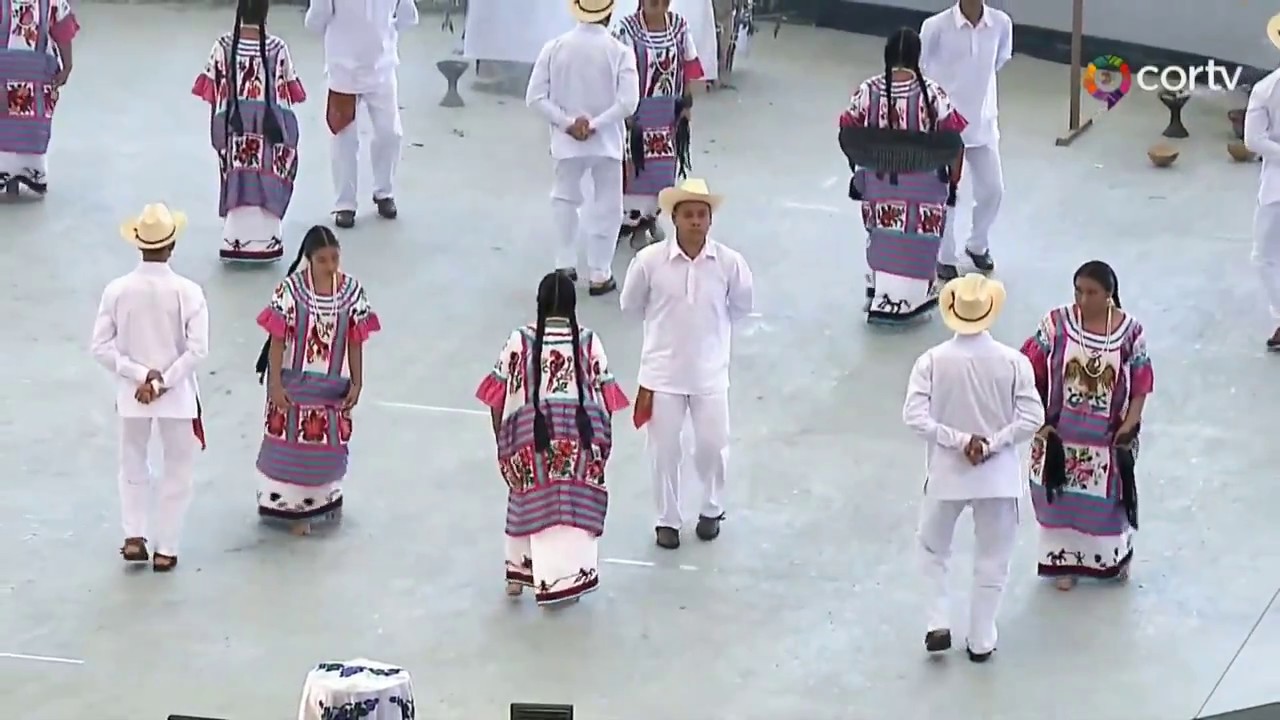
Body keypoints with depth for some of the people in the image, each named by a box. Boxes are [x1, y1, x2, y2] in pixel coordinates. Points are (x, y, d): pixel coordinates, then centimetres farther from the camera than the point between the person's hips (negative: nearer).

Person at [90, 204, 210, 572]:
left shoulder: (117, 290, -11)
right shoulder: (187, 292, -15)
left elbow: (101, 347, -11)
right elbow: (197, 350, -19)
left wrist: (140, 374, -10)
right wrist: (161, 382, -15)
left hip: (130, 393, 2)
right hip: (177, 394, -2)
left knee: (133, 464, 23)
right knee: (178, 470, 14)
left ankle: (135, 536, 17)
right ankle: (165, 549, 15)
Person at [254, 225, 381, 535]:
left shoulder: (352, 290, -6)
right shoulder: (291, 289, -14)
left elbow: (355, 342, 1)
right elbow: (278, 339, -10)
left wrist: (356, 383, 1)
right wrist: (275, 384, -12)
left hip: (333, 384, 2)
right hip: (294, 382, -2)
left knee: (330, 445, 12)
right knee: (293, 444, 5)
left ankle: (326, 498, 33)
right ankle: (294, 508, 18)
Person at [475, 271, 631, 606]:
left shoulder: (520, 341, -5)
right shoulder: (589, 341, -4)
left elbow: (499, 397, -2)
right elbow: (603, 397, -3)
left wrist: (501, 441, 9)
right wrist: (602, 441, 8)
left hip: (532, 436, 1)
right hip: (579, 436, -1)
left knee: (533, 502, 17)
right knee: (571, 504, 8)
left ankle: (520, 572, 26)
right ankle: (565, 578, 10)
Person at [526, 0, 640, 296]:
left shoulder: (555, 47, -9)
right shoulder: (619, 51, -14)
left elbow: (535, 97, -10)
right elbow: (628, 102, -21)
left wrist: (567, 123, -9)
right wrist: (595, 124, -16)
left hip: (567, 141, 2)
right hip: (606, 142, -2)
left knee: (565, 198, 25)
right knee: (606, 206, 12)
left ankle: (565, 265, 26)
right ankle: (600, 275, 15)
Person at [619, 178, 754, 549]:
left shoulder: (729, 263, -12)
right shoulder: (650, 260, -15)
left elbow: (742, 305, 7)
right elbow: (631, 305, 3)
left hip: (710, 372, 1)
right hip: (662, 372, -1)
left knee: (713, 446, 9)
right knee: (664, 451, 9)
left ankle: (712, 510, 34)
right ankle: (667, 519, 27)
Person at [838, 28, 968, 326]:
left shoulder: (868, 91, -10)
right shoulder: (933, 95, -16)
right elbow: (953, 142, -11)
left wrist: (858, 168, 16)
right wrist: (953, 179, 4)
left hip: (878, 183, 2)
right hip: (922, 189, -2)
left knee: (881, 240, 20)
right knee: (915, 242, 13)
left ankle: (879, 298, 28)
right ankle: (909, 301, 21)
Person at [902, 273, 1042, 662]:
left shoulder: (933, 360, -12)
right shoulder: (1012, 361, -12)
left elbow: (914, 417, -18)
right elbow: (1032, 419, -15)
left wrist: (959, 440, -15)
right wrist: (992, 443, -12)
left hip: (946, 472, 0)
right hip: (997, 475, 0)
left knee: (935, 549, 24)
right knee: (992, 561, 15)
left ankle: (939, 624, 16)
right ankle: (981, 641, 22)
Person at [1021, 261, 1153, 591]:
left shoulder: (1129, 330, -10)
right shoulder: (1057, 323, -11)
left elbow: (1141, 383, -2)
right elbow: (1031, 371, -6)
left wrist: (1131, 423, -12)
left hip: (1107, 436, 0)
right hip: (1061, 432, 0)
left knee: (1108, 497, 15)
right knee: (1062, 498, 11)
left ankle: (1116, 556, 40)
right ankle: (1065, 561, 31)